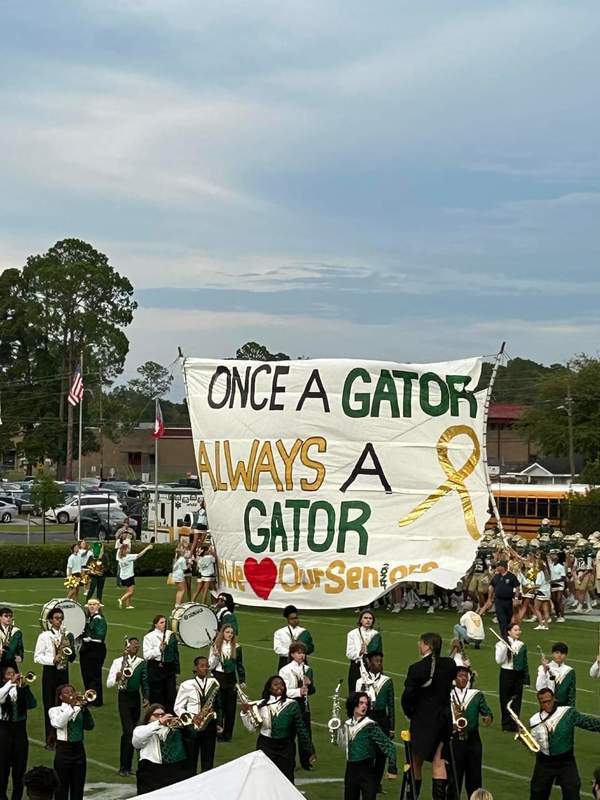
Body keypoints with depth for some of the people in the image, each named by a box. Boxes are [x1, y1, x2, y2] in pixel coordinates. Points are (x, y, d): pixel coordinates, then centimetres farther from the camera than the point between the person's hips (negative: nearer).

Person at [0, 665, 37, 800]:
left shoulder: (22, 690, 5)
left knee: (20, 767, 8)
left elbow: (32, 704, -11)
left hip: (20, 730, 3)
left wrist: (24, 686, -19)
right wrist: (11, 683, -28)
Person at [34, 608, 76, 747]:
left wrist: (69, 648, -10)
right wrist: (53, 660, -18)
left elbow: (72, 658, 11)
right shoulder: (44, 636, -4)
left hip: (63, 672, 3)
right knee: (49, 705, -3)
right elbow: (37, 657, -6)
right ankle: (50, 739, 1)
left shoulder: (68, 635, 7)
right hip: (50, 672, -3)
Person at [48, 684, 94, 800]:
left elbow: (89, 726, -6)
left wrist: (84, 708, -18)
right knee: (62, 787, -1)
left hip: (79, 750, 4)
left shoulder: (79, 710, 8)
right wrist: (71, 707, -24)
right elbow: (58, 724, -22)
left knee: (78, 788, 7)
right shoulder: (55, 710, -1)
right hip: (63, 750, -4)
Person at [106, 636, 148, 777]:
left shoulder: (142, 663, 8)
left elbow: (145, 682, 13)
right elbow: (108, 684, -1)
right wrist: (117, 677, -20)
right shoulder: (118, 661, 0)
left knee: (131, 732, 7)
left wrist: (146, 697, 0)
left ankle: (127, 766, 15)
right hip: (124, 697, -4)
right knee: (128, 731, -13)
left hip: (136, 697, 4)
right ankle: (124, 767, -9)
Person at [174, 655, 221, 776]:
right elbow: (178, 708, 0)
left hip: (209, 727, 2)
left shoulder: (214, 683, 6)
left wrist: (218, 722, 0)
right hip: (191, 728, -2)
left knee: (208, 764, 6)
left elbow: (218, 705, 13)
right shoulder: (186, 685, -2)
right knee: (190, 763, 1)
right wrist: (192, 717, -15)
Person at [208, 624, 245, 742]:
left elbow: (240, 665, 9)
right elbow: (211, 665, -3)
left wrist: (242, 680, 5)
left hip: (231, 679, 2)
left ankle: (228, 734, 12)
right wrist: (215, 655, -20)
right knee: (218, 706, 1)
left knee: (230, 707, 4)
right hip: (218, 677, -2)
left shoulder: (236, 647, 3)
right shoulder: (215, 646, -2)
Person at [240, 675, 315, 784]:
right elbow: (252, 728, 3)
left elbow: (300, 728, 1)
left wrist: (308, 751, 1)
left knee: (287, 778, 2)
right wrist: (245, 713, -10)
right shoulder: (261, 705, 0)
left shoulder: (291, 705, -2)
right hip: (265, 746, 0)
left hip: (285, 747, 0)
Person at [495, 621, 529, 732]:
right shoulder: (502, 644, -5)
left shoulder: (522, 645, 6)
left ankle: (514, 724, 14)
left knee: (517, 699, 5)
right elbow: (499, 661, -10)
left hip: (518, 674, 3)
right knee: (505, 699, 2)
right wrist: (504, 648, -22)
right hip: (506, 673, -3)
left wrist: (526, 679, 9)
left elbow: (525, 663, 11)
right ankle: (506, 724, 12)